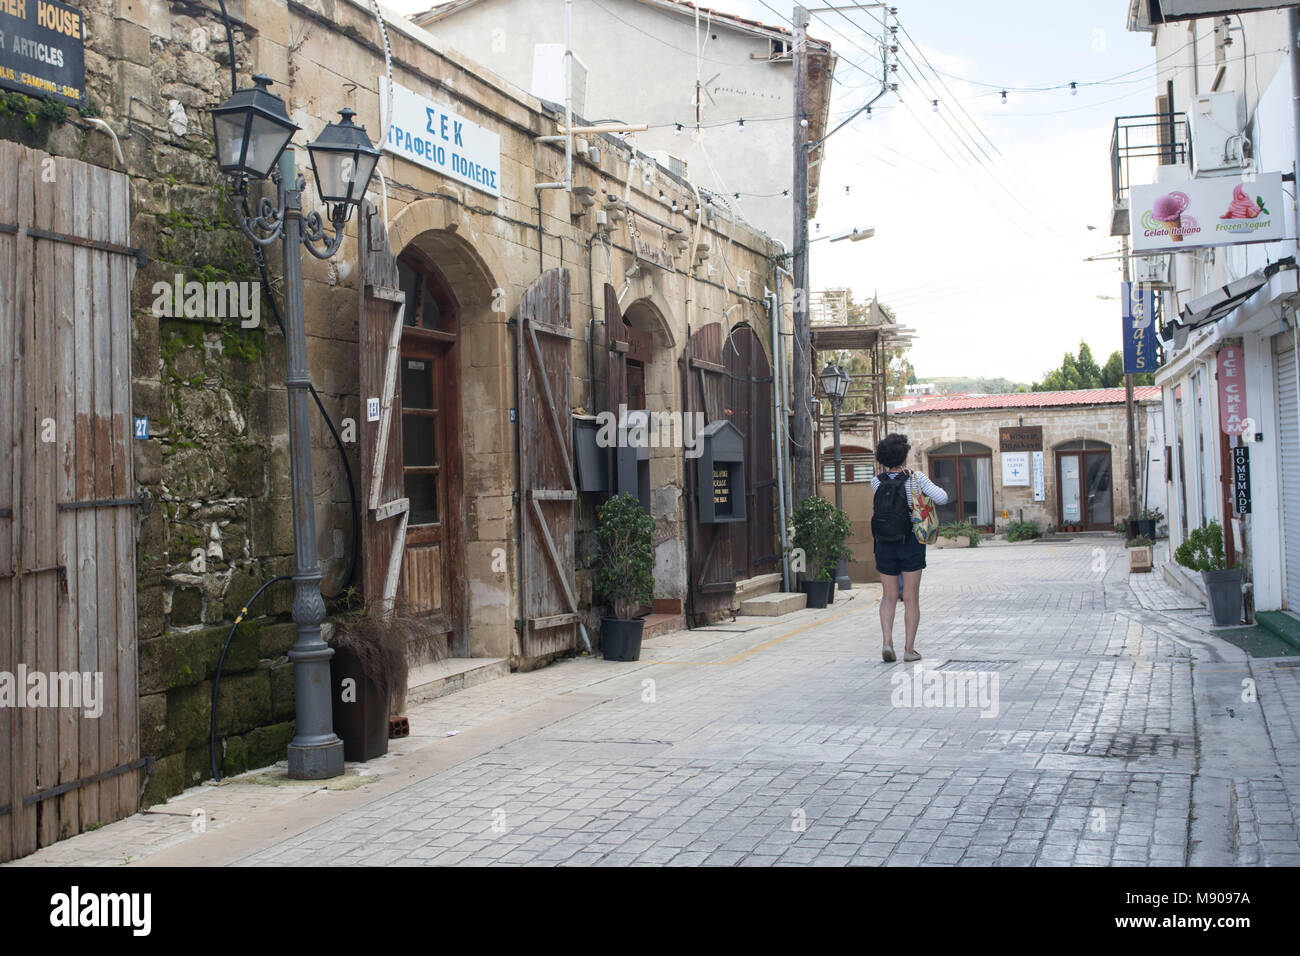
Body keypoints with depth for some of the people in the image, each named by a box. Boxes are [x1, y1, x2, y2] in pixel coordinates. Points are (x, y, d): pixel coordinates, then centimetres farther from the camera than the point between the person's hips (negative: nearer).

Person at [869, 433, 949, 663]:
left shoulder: (876, 482, -3)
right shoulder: (916, 478, -11)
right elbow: (942, 499, -12)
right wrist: (928, 484, 5)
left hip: (884, 545, 2)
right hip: (911, 543, -2)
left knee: (889, 596, 11)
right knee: (911, 597, 6)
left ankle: (887, 641, -5)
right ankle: (910, 648, 6)